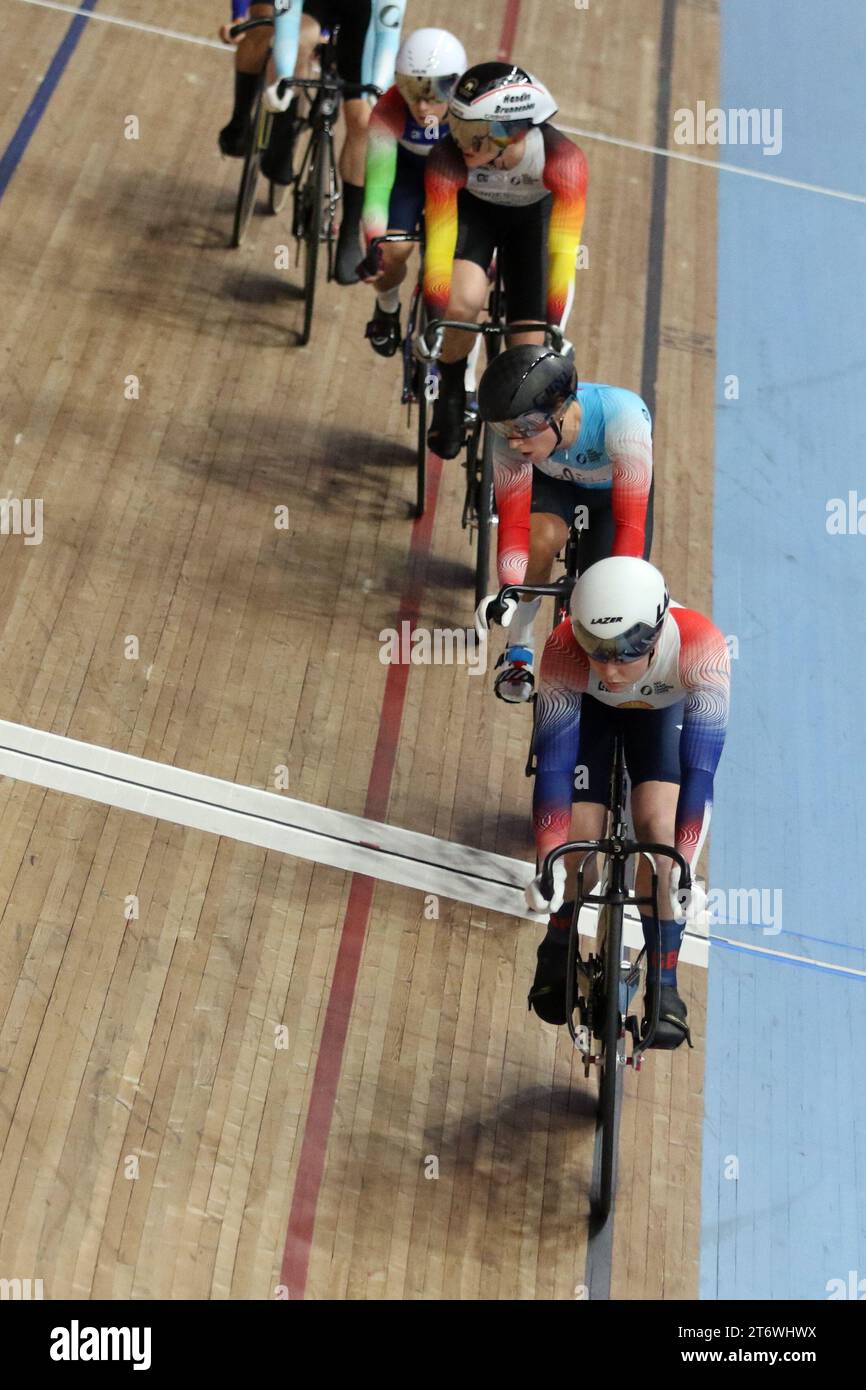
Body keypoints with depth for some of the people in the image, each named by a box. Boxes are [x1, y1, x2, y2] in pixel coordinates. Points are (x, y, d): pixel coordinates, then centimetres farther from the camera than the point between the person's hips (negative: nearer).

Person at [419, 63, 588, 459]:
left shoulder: (563, 159, -39)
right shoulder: (449, 157, -37)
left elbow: (563, 252, -39)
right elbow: (439, 244, -37)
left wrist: (553, 333, -41)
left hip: (533, 217, 0)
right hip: (472, 209, 0)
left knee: (528, 348, -9)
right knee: (463, 303, -30)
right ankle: (450, 392, -1)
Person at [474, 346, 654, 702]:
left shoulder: (621, 416, -43)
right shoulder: (513, 434, -34)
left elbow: (630, 524, -43)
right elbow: (512, 525, -35)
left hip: (616, 488, -1)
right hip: (553, 482, 1)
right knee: (541, 539, -32)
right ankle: (519, 650, -8)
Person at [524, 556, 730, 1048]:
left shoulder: (699, 645, -40)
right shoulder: (565, 649, -38)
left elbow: (702, 767, -40)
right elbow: (552, 763, -34)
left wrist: (686, 867, -47)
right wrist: (548, 864, -40)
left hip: (666, 711, 0)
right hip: (590, 711, 0)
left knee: (660, 828, -21)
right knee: (578, 840, -11)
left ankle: (664, 984, -5)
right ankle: (559, 949, 20)